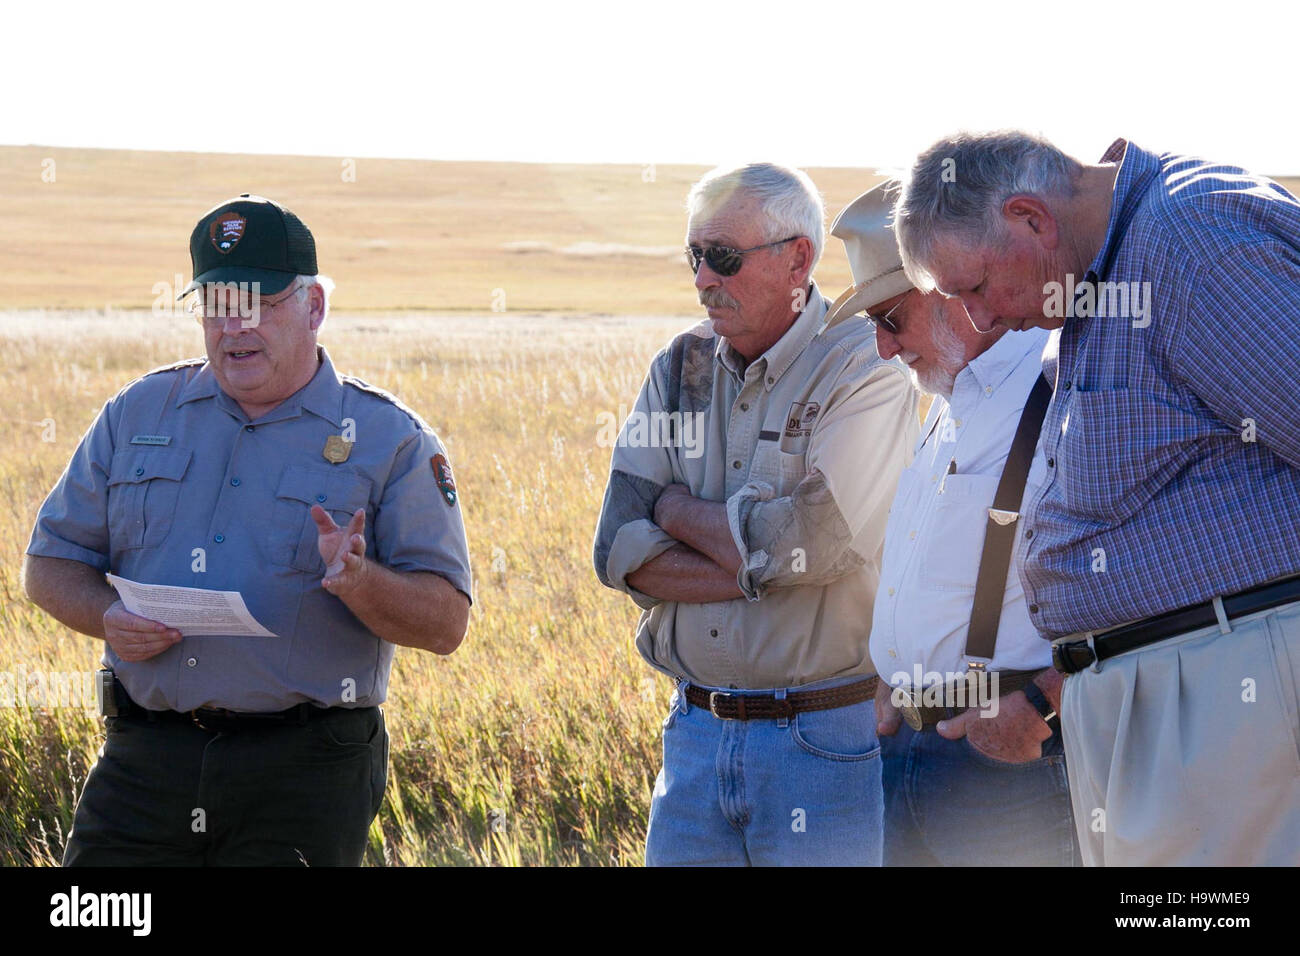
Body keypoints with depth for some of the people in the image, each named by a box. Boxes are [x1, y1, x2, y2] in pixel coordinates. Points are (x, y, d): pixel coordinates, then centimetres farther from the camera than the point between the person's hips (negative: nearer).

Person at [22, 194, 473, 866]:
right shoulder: (138, 413, 13)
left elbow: (445, 622, -2)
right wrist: (107, 617, -7)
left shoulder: (389, 440, 2)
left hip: (304, 777, -2)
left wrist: (359, 582, -22)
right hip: (143, 761, 3)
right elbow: (50, 565, 15)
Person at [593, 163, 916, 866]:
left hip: (825, 736, -5)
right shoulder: (680, 369, 9)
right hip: (695, 728, 5)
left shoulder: (865, 374, -8)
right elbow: (620, 550, 0)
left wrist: (676, 508, -4)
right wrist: (757, 568, -13)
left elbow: (805, 543, -19)